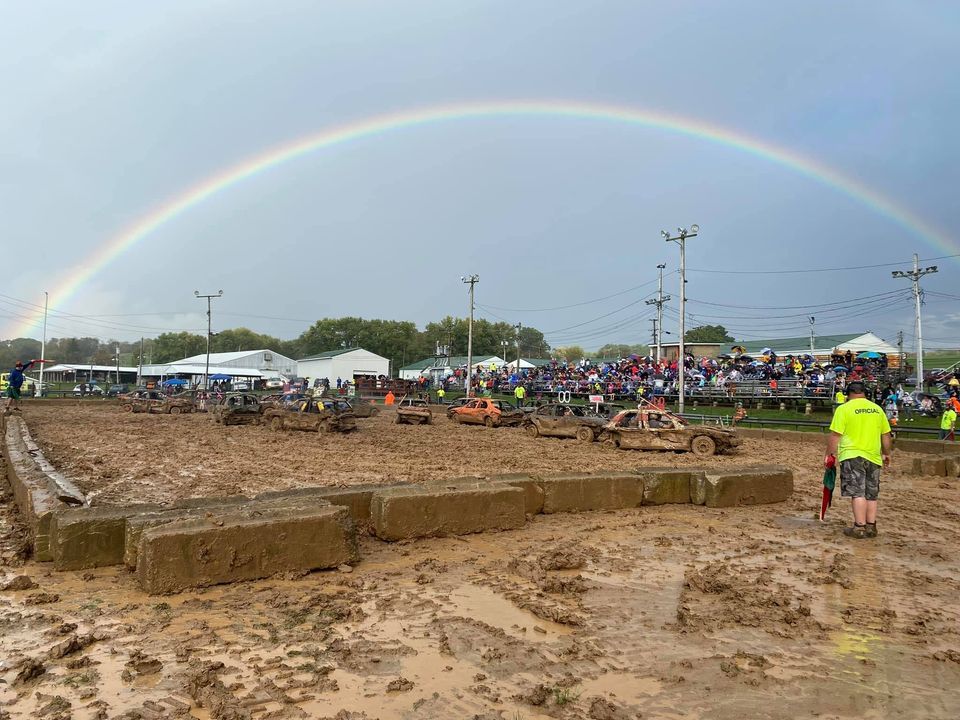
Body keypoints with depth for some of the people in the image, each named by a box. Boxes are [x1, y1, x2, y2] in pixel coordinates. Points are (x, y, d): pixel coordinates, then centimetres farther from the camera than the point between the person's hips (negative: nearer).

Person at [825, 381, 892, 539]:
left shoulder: (844, 409, -5)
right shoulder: (877, 409, 10)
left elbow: (835, 435, -10)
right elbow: (886, 436, 14)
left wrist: (829, 454, -2)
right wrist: (886, 454, 26)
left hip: (852, 456, -5)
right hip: (873, 457, 5)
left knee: (857, 492, -4)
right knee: (871, 494, 13)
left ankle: (860, 528, -6)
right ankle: (871, 527, 17)